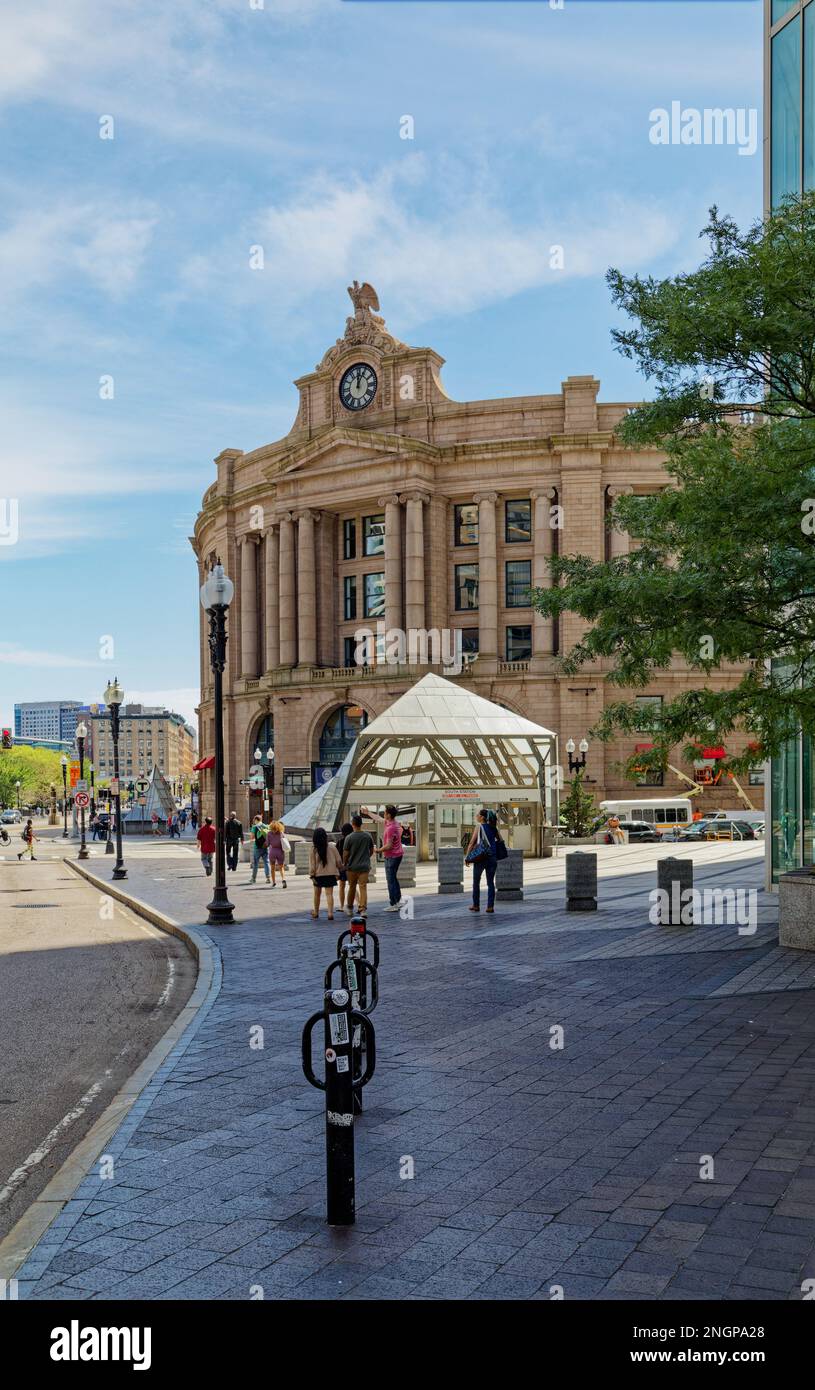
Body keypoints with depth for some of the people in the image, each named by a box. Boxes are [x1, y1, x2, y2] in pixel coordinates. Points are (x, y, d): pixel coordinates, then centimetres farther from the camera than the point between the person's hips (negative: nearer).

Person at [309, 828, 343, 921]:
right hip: (330, 873, 0)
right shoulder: (332, 846, -4)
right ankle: (330, 913, -15)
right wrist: (338, 871, 13)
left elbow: (312, 863, -8)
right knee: (329, 893, -2)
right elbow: (338, 860, 1)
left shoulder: (313, 849, -8)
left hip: (318, 874, 0)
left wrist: (312, 875, -4)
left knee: (317, 893, 16)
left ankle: (316, 912, 30)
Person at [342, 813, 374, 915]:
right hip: (364, 866, 2)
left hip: (352, 867, -2)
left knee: (352, 887, 13)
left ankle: (350, 908, 28)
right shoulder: (367, 836, 0)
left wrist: (344, 864, 8)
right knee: (363, 888, 0)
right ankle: (363, 909, -12)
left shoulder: (349, 837, -11)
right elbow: (371, 850, 10)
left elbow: (345, 854, -8)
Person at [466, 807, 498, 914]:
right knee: (491, 882, 7)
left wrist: (467, 856, -4)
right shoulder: (493, 828, 6)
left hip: (480, 858, -4)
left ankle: (476, 905, 16)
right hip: (492, 857, 4)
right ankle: (490, 906, 3)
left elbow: (472, 843, -8)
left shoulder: (479, 827, -7)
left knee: (476, 882, 11)